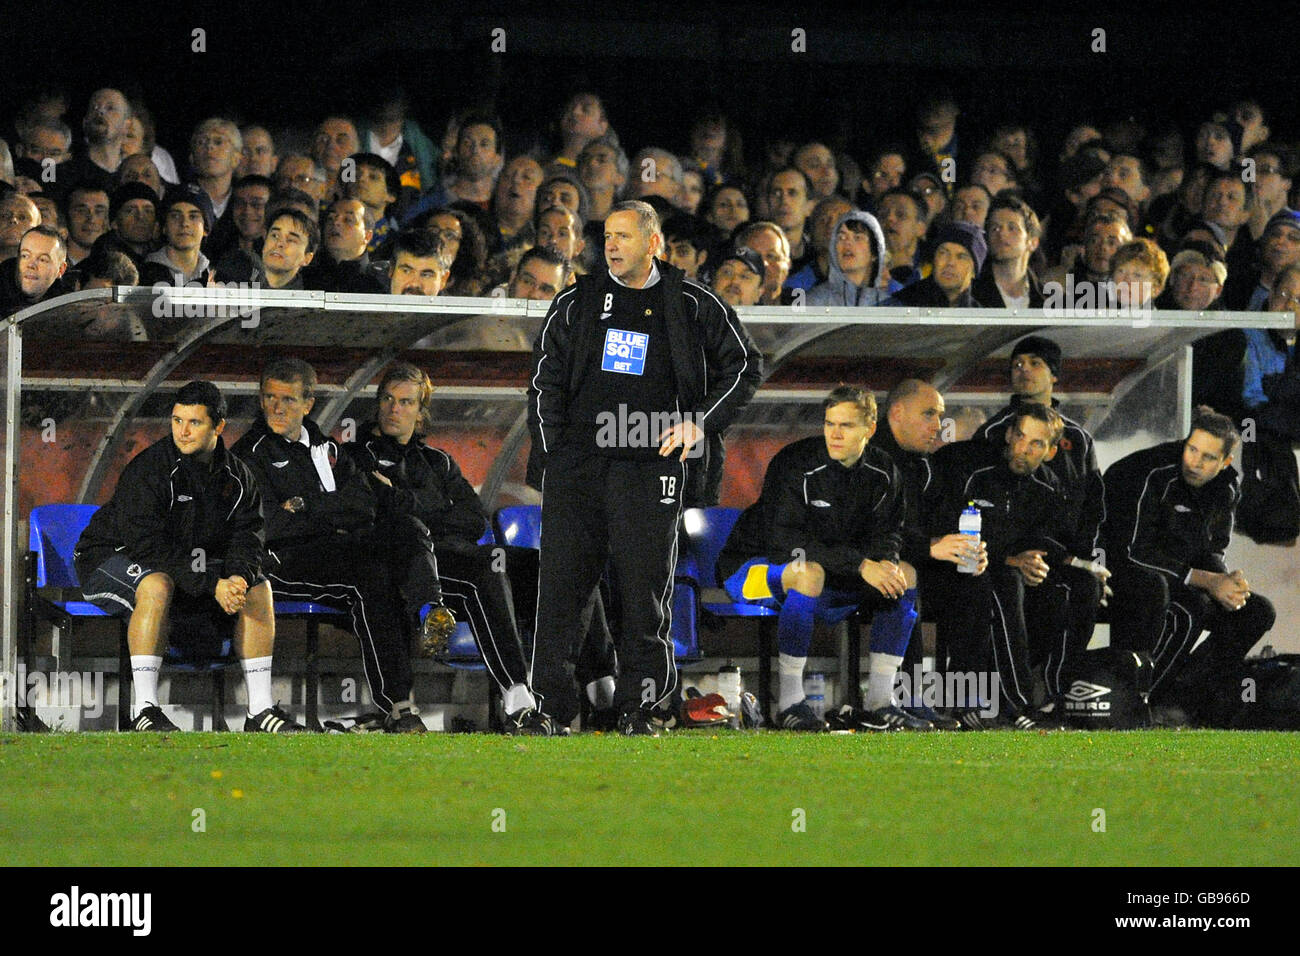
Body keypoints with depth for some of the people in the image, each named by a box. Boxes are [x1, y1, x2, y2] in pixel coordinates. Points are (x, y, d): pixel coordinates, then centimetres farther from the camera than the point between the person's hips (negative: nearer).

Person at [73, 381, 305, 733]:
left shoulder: (236, 476, 0)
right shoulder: (148, 470, -22)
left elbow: (248, 538, -4)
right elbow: (150, 547, -29)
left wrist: (239, 577, -28)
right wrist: (212, 585, -34)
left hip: (191, 566, 7)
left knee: (259, 586, -9)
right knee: (158, 584, -39)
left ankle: (260, 710, -8)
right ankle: (145, 711, -39)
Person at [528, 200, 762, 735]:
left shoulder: (691, 306, 7)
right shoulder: (576, 303, 11)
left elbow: (744, 367, 14)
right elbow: (545, 380, 13)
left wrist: (699, 425, 3)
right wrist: (552, 449, 2)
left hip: (649, 468, -1)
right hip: (576, 464, 1)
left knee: (644, 591, -3)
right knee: (560, 584, -4)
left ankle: (637, 707, 4)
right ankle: (551, 706, 0)